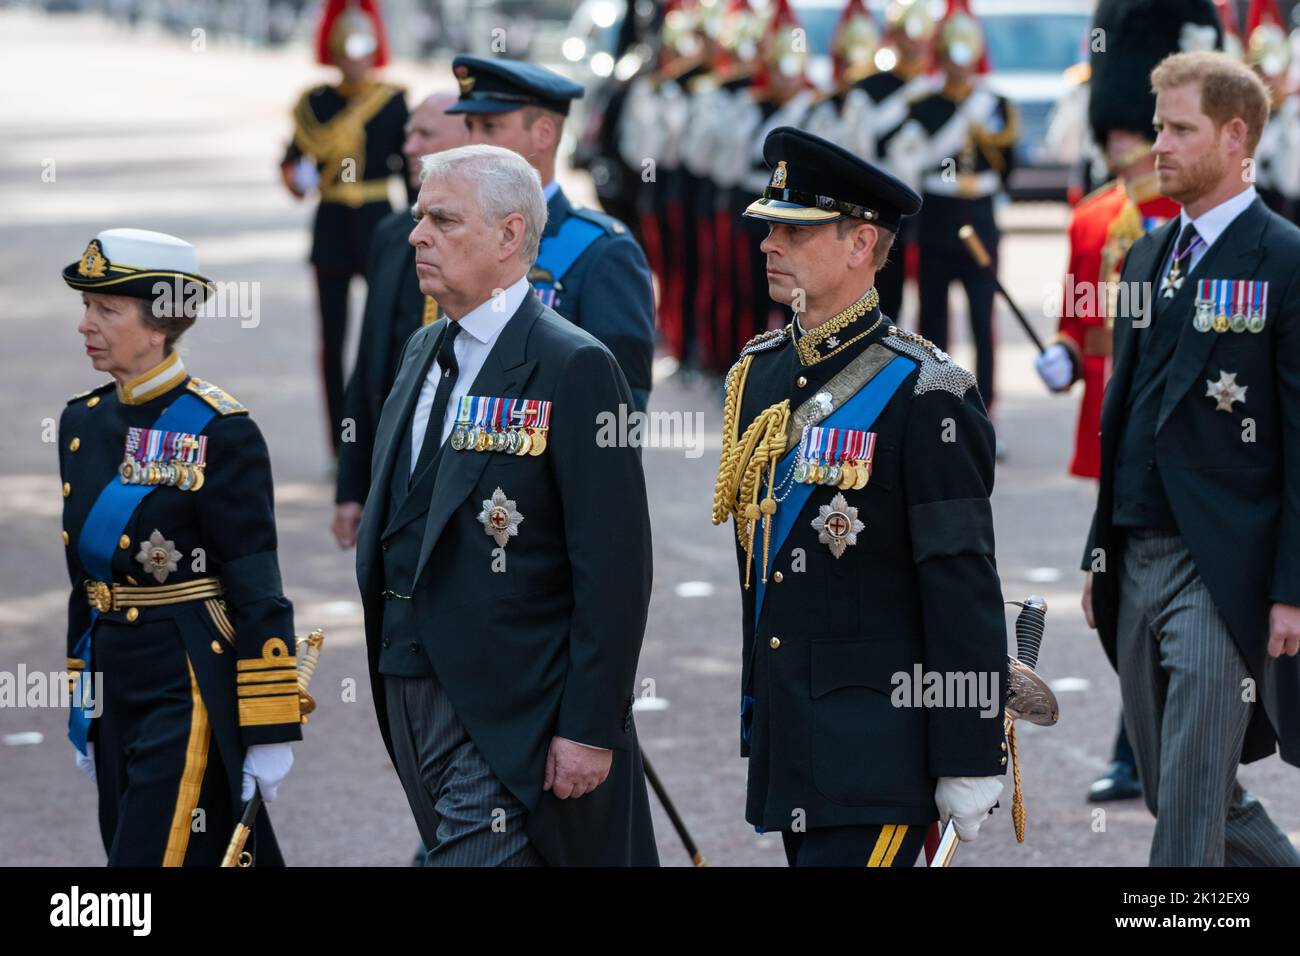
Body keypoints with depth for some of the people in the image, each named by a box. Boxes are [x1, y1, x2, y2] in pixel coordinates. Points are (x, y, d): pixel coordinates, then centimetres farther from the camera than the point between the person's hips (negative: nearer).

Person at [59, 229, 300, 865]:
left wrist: (269, 731, -13)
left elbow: (258, 593, -12)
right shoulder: (82, 422, 10)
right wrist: (83, 715, 19)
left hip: (191, 691, -7)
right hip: (114, 685, 7)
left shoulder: (218, 430, -12)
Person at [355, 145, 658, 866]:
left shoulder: (574, 368, -13)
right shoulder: (423, 353, 13)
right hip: (409, 690, 8)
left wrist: (590, 727, -18)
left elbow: (613, 570, -15)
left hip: (506, 718, -8)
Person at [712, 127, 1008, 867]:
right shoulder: (756, 375, 11)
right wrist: (743, 714, 18)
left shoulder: (922, 394, -12)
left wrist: (970, 764, -14)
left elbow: (965, 591, -13)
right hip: (787, 738, 8)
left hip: (876, 750, -8)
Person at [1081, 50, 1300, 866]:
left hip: (1223, 573, -8)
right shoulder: (1149, 257, 15)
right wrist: (1102, 553, 17)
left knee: (1192, 806, -8)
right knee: (1174, 788, 13)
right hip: (1138, 566, 8)